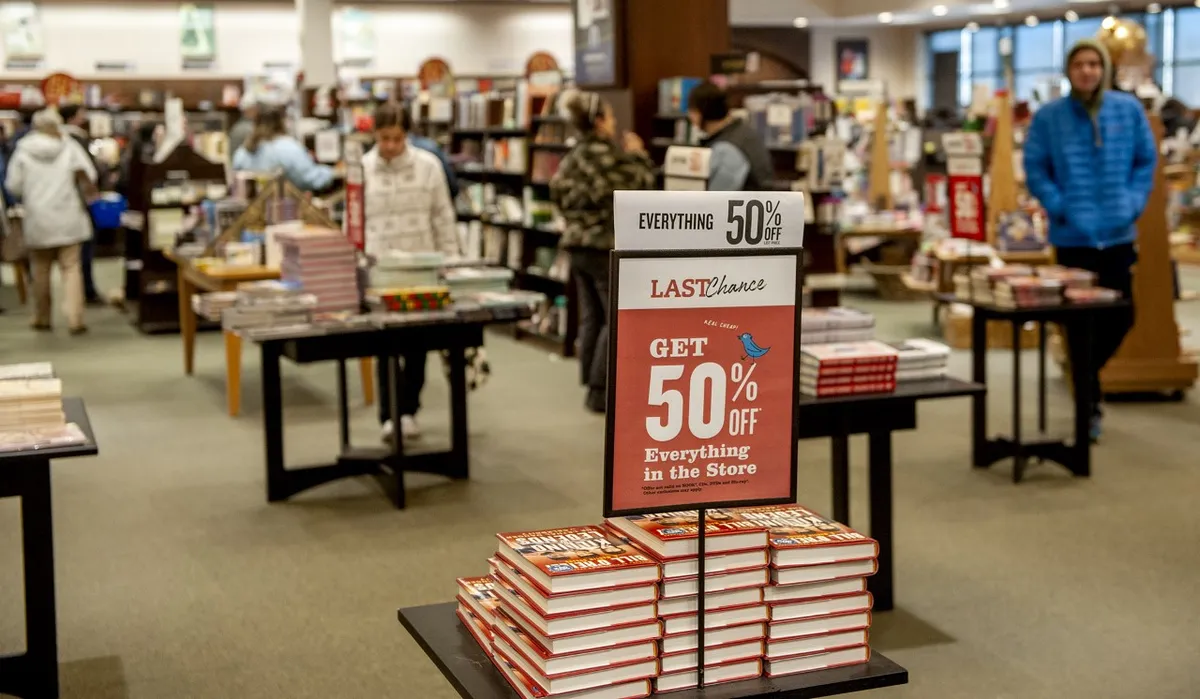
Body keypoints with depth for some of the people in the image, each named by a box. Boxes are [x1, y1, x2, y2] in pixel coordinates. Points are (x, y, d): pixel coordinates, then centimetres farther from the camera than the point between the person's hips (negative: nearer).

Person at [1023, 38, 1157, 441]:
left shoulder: (1129, 109, 2)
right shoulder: (1049, 116, -4)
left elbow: (1146, 160, 8)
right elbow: (1035, 168, -1)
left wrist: (1134, 201, -4)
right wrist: (1059, 207, -11)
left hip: (1118, 232, 2)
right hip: (1073, 234, -2)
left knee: (1121, 316, 5)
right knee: (1080, 322, 3)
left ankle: (1086, 372, 35)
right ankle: (1089, 408, 14)